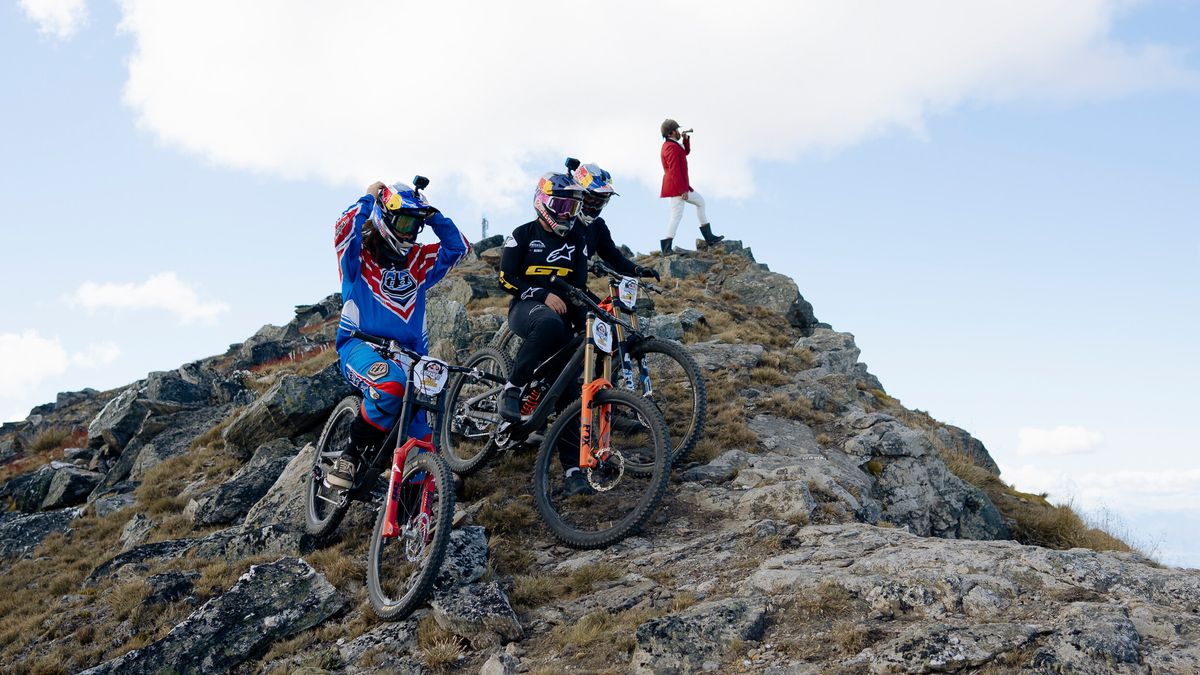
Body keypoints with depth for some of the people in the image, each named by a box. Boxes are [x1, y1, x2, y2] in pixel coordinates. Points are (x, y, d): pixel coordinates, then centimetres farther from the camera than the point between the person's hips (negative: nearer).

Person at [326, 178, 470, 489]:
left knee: (420, 445, -6)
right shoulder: (360, 256, 0)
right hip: (361, 346, -5)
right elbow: (344, 230, -20)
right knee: (390, 383, -39)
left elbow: (459, 246, 10)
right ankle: (352, 454, -18)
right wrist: (368, 199, -8)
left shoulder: (418, 260, 14)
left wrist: (432, 214, 4)